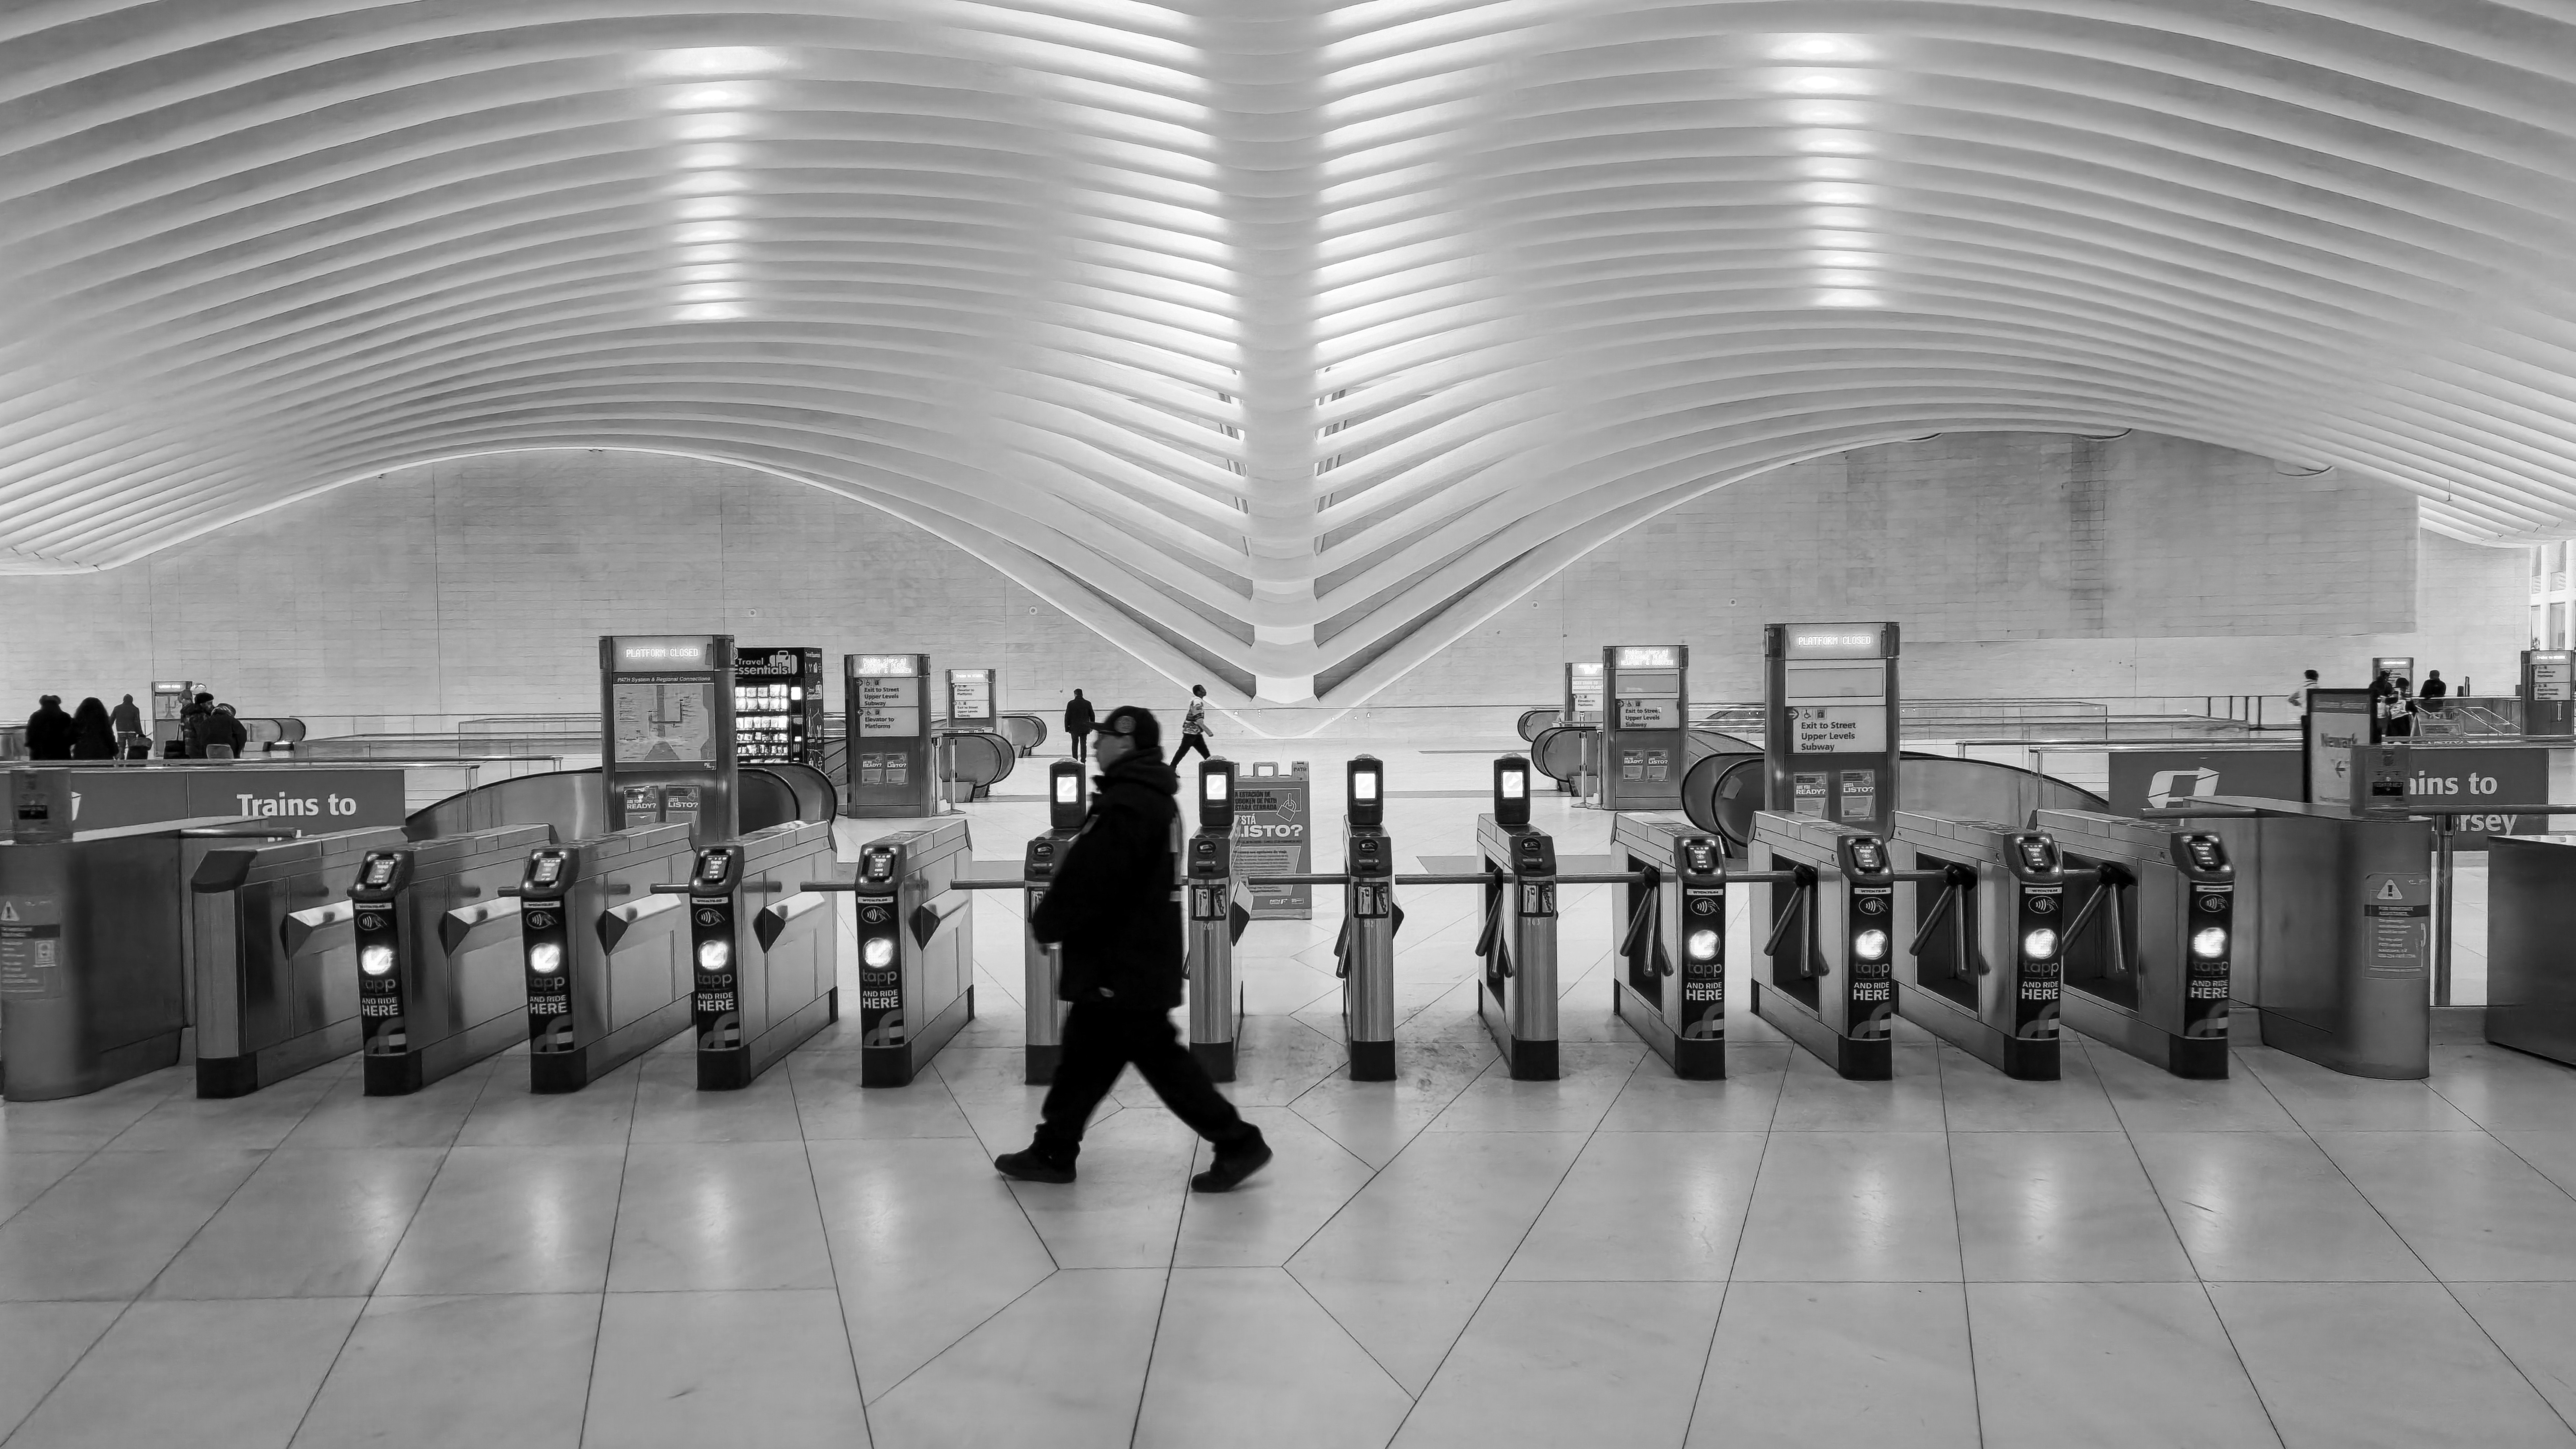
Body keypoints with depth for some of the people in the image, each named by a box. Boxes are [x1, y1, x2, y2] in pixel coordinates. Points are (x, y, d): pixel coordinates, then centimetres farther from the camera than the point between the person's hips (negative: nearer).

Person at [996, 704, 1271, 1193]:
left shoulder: (1125, 805, -21)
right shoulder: (1157, 800, 12)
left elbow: (1089, 883, -23)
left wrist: (1047, 923, -6)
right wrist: (1058, 922, 19)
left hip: (1121, 962, -10)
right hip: (1142, 955, 10)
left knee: (1158, 1056, -2)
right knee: (1085, 1052, 15)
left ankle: (1237, 1142, 5)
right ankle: (1053, 1151, 24)